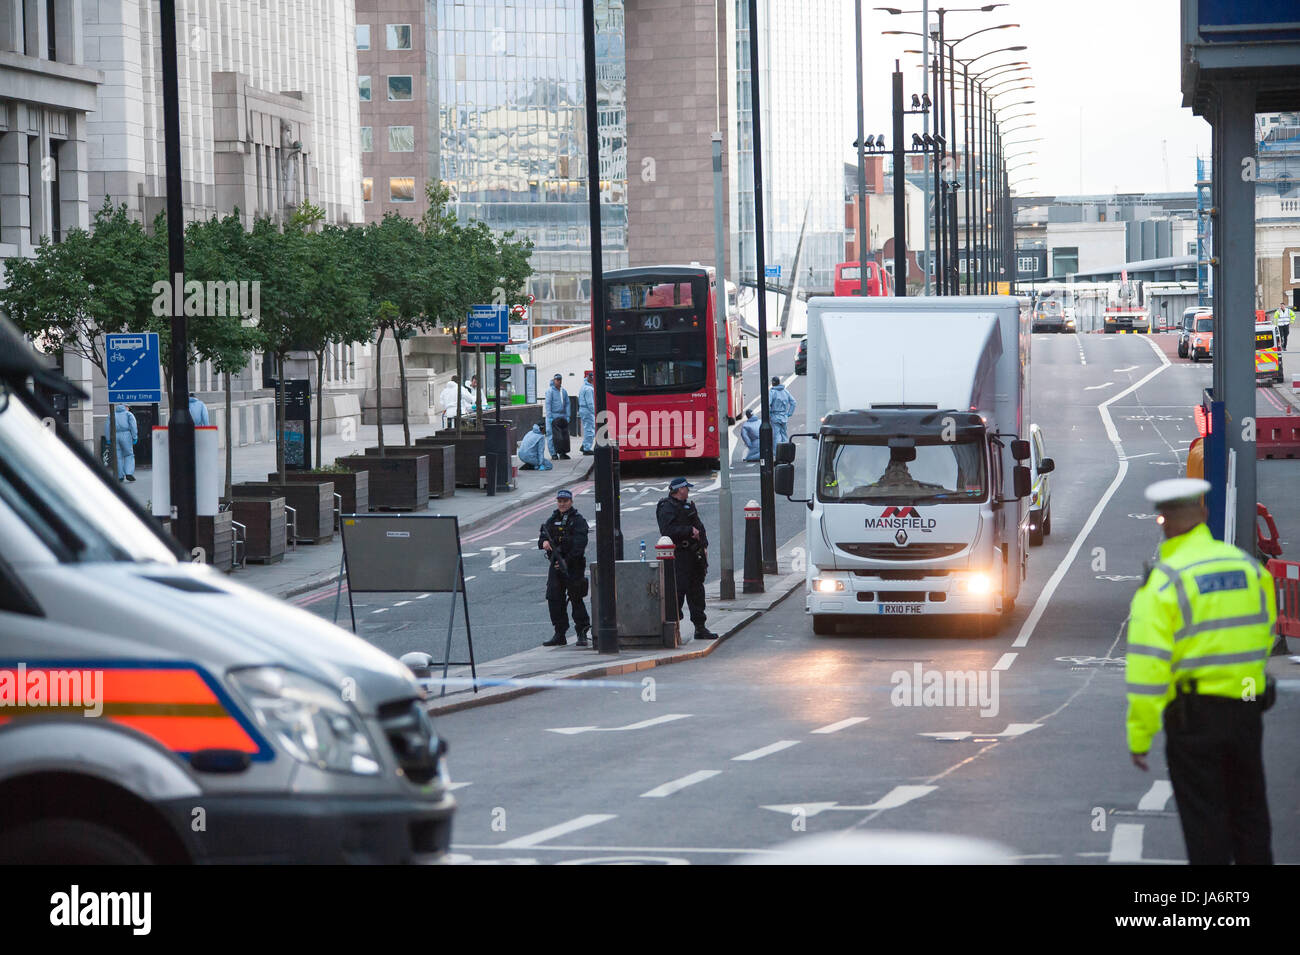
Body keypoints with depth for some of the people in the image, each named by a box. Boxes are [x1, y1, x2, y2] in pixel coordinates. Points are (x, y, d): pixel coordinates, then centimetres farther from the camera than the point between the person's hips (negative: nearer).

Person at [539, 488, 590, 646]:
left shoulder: (578, 521, -3)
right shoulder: (552, 520, 15)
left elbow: (579, 545, -12)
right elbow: (542, 538, 15)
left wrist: (567, 561, -20)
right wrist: (544, 542, -10)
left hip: (574, 565, -5)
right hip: (556, 565, 6)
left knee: (576, 599, -5)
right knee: (554, 598, 1)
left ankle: (582, 634, 2)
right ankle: (560, 634, 8)